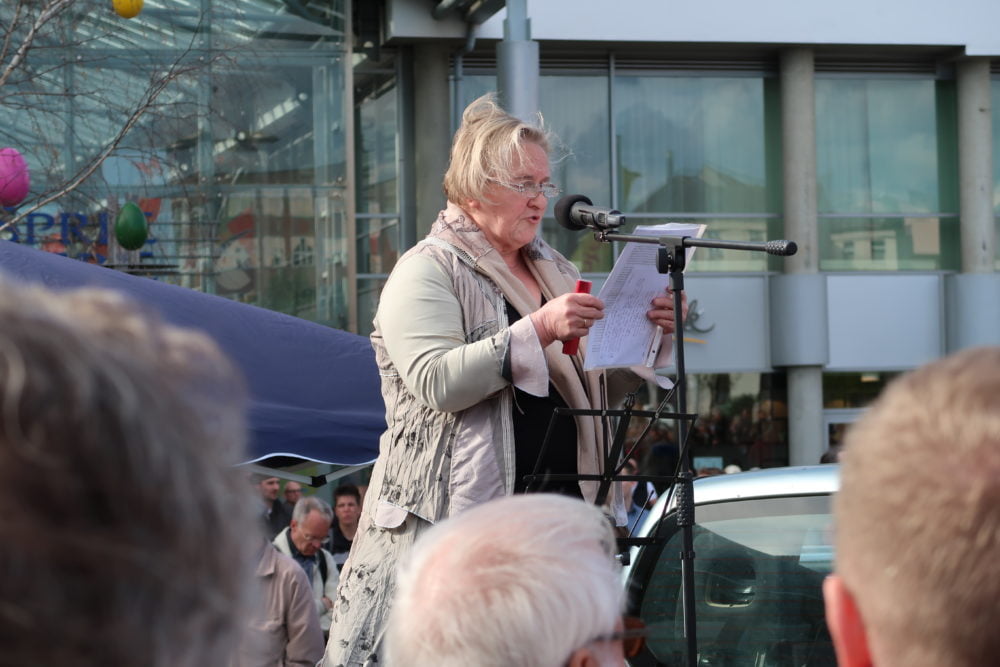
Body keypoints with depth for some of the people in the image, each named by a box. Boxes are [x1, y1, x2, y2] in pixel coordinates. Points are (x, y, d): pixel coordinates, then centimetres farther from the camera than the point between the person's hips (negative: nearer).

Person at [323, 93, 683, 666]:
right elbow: (435, 381, -16)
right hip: (463, 507, -6)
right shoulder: (428, 271, 0)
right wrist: (539, 330, -20)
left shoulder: (555, 271, 20)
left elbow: (597, 394, 21)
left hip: (561, 499, 6)